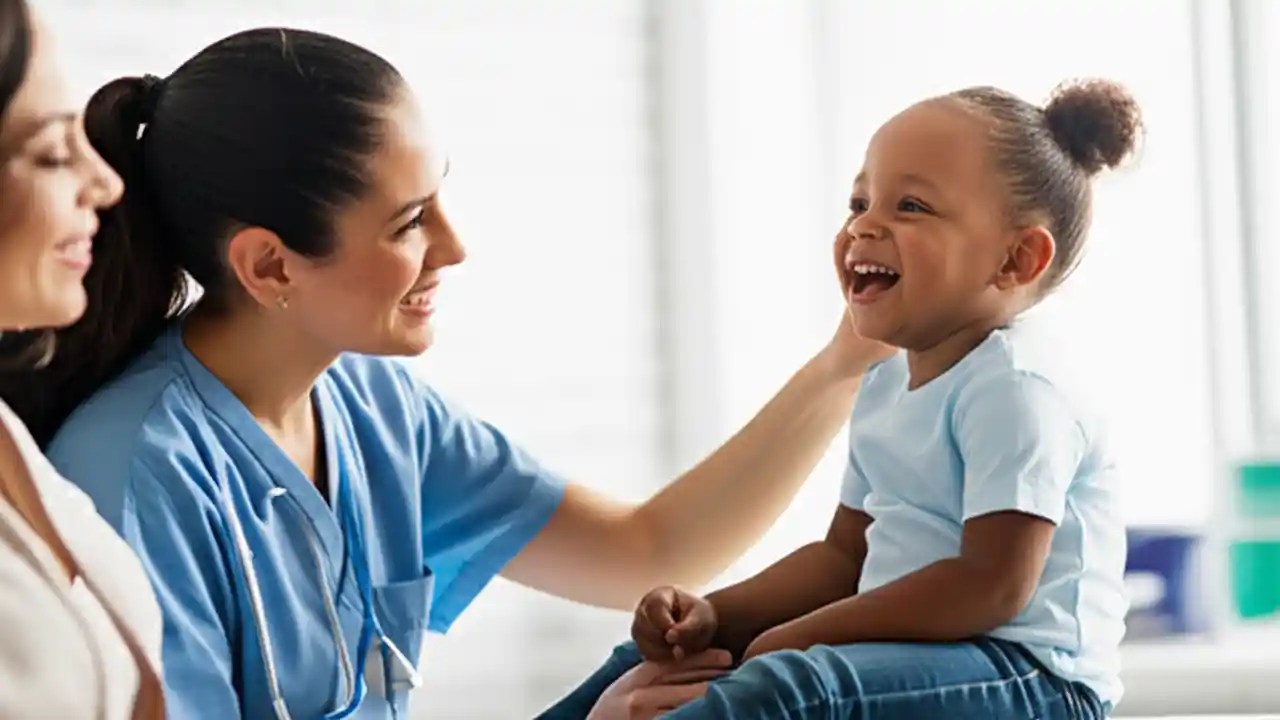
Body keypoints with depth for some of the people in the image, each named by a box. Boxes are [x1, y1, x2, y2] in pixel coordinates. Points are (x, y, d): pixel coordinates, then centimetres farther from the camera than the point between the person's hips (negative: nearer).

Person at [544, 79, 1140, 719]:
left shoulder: (1014, 386, -14)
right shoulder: (888, 386, 15)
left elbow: (994, 585, -22)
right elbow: (845, 555, 20)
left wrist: (797, 639, -19)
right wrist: (717, 616, 3)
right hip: (915, 658, 10)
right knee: (657, 655, 16)